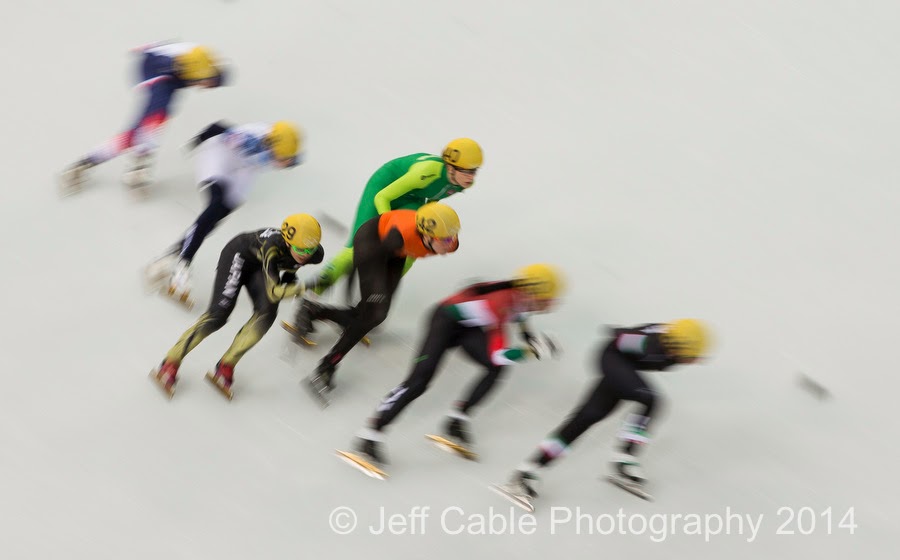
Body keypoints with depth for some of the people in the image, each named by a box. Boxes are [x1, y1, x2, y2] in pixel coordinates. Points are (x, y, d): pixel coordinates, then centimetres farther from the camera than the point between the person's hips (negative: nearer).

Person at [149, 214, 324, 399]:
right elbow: (272, 292, -46)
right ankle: (170, 365, -7)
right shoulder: (273, 247, -43)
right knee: (219, 314, -16)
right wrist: (301, 288, -53)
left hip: (258, 265, 6)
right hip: (239, 256, -6)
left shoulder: (315, 253, -25)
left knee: (267, 313, -19)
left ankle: (226, 368, -10)